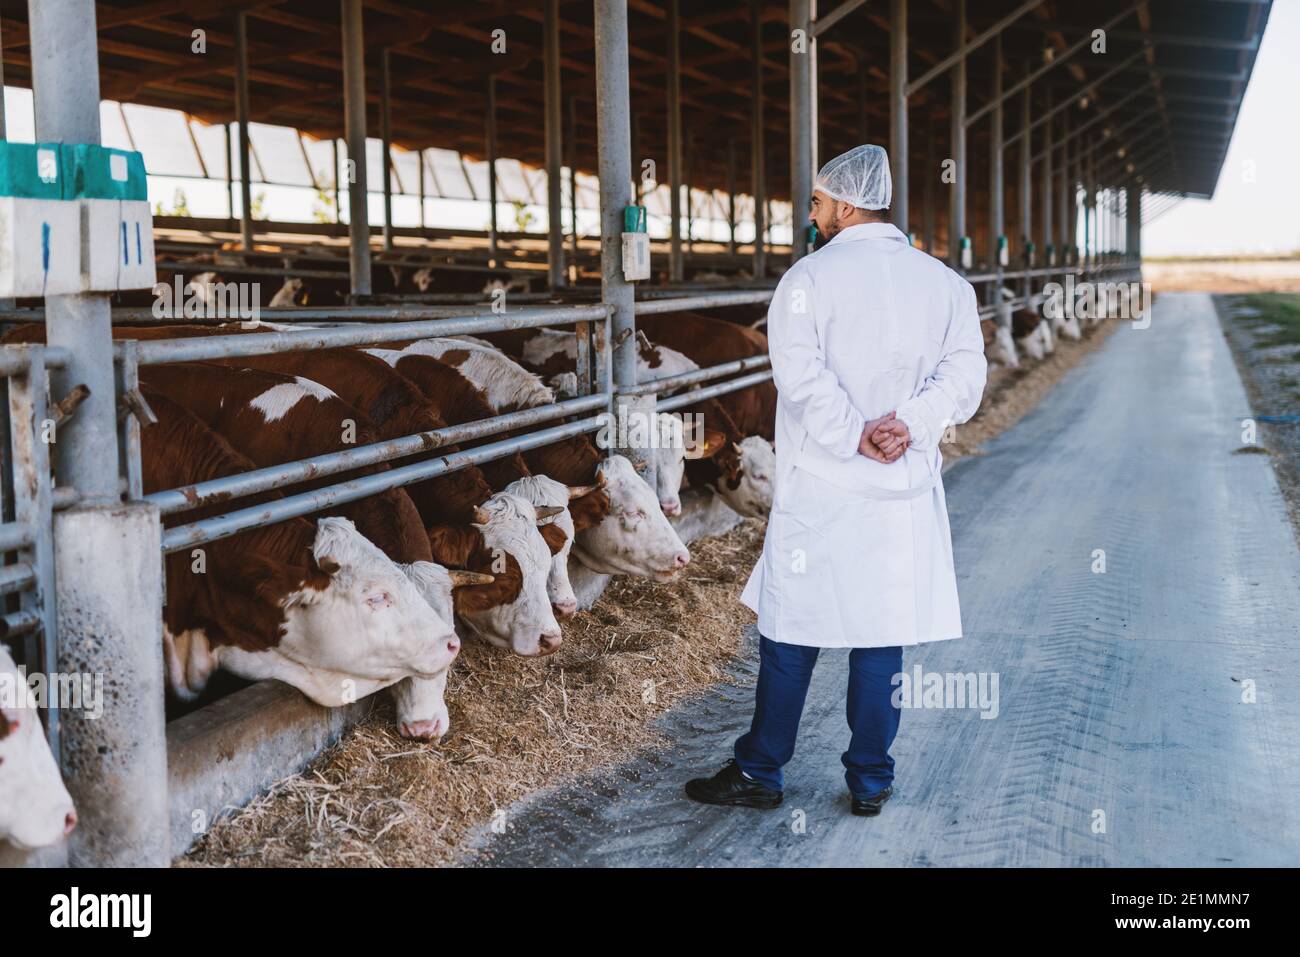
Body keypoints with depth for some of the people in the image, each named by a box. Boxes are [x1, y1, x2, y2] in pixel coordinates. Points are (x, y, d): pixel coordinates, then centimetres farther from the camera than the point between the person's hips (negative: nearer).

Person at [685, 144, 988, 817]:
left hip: (820, 491, -3)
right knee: (883, 636, 10)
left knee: (791, 635, 7)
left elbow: (802, 376, -18)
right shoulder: (944, 281, 7)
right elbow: (964, 373, -4)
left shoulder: (808, 277, -6)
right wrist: (908, 423, -14)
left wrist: (856, 435, -13)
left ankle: (760, 773, 18)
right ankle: (870, 781, 17)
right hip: (906, 493, 3)